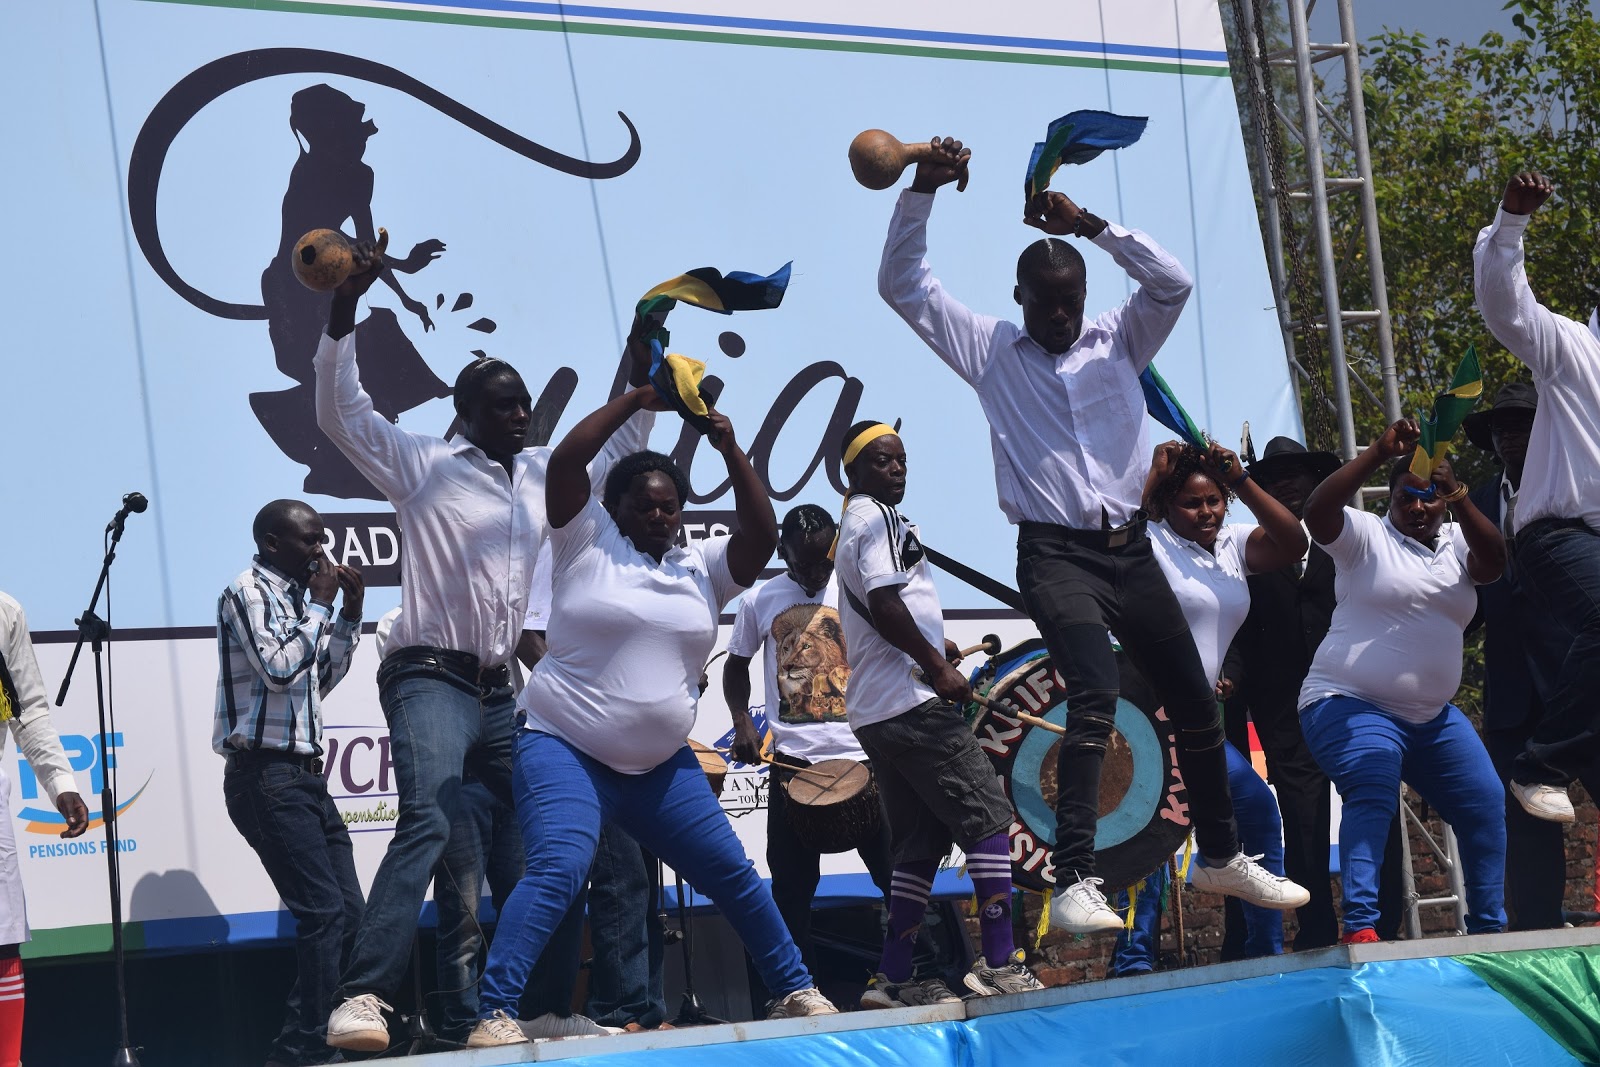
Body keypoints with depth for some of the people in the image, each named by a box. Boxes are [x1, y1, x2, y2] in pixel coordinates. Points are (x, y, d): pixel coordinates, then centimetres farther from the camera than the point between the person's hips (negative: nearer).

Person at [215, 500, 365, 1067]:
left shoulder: (295, 597, 18)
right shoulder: (248, 591, -6)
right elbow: (277, 668, -18)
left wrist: (349, 615, 15)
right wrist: (319, 606, -8)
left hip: (304, 775, 9)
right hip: (265, 776, -9)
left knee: (349, 913, 5)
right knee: (324, 912, -16)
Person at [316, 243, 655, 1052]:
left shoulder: (542, 474, 15)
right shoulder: (424, 466, -1)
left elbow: (620, 450, 28)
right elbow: (339, 413, -11)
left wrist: (641, 376, 13)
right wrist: (343, 312, -22)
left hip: (501, 689, 8)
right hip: (429, 678, -7)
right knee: (428, 822, -28)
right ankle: (361, 1000, -38)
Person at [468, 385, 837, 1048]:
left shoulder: (702, 567, 10)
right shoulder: (588, 542, -1)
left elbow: (762, 537, -4)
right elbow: (564, 462, -14)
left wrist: (730, 451, -9)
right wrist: (635, 400, -11)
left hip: (661, 764, 6)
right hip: (564, 749, -6)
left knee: (734, 874, 10)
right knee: (557, 869, -27)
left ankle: (793, 991, 26)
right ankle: (493, 1014, -30)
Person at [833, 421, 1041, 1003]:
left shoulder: (854, 525, 23)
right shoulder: (879, 518, -7)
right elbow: (884, 605, -19)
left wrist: (933, 646, 23)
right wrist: (938, 667, -15)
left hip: (872, 711, 10)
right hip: (911, 703, -10)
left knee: (921, 841, 10)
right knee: (987, 815, -8)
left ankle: (894, 977, 6)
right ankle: (998, 964, -14)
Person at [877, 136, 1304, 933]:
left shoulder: (1117, 342, 12)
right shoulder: (990, 350, 7)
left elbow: (1173, 283, -3)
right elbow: (901, 283, 2)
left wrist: (1089, 225, -10)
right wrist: (921, 191, -10)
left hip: (1129, 550, 4)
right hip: (1055, 554, -4)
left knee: (1195, 703, 10)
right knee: (1095, 694, -26)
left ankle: (1221, 858, 31)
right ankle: (1074, 884, -32)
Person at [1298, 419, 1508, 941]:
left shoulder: (1457, 543, 11)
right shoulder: (1366, 535, -3)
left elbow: (1492, 563, -11)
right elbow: (1317, 511, -22)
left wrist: (1461, 501, -27)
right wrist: (1380, 452, -30)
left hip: (1433, 716, 7)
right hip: (1351, 704, -6)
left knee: (1486, 805, 4)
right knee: (1373, 799, -28)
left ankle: (1489, 928, 16)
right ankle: (1359, 927, -37)